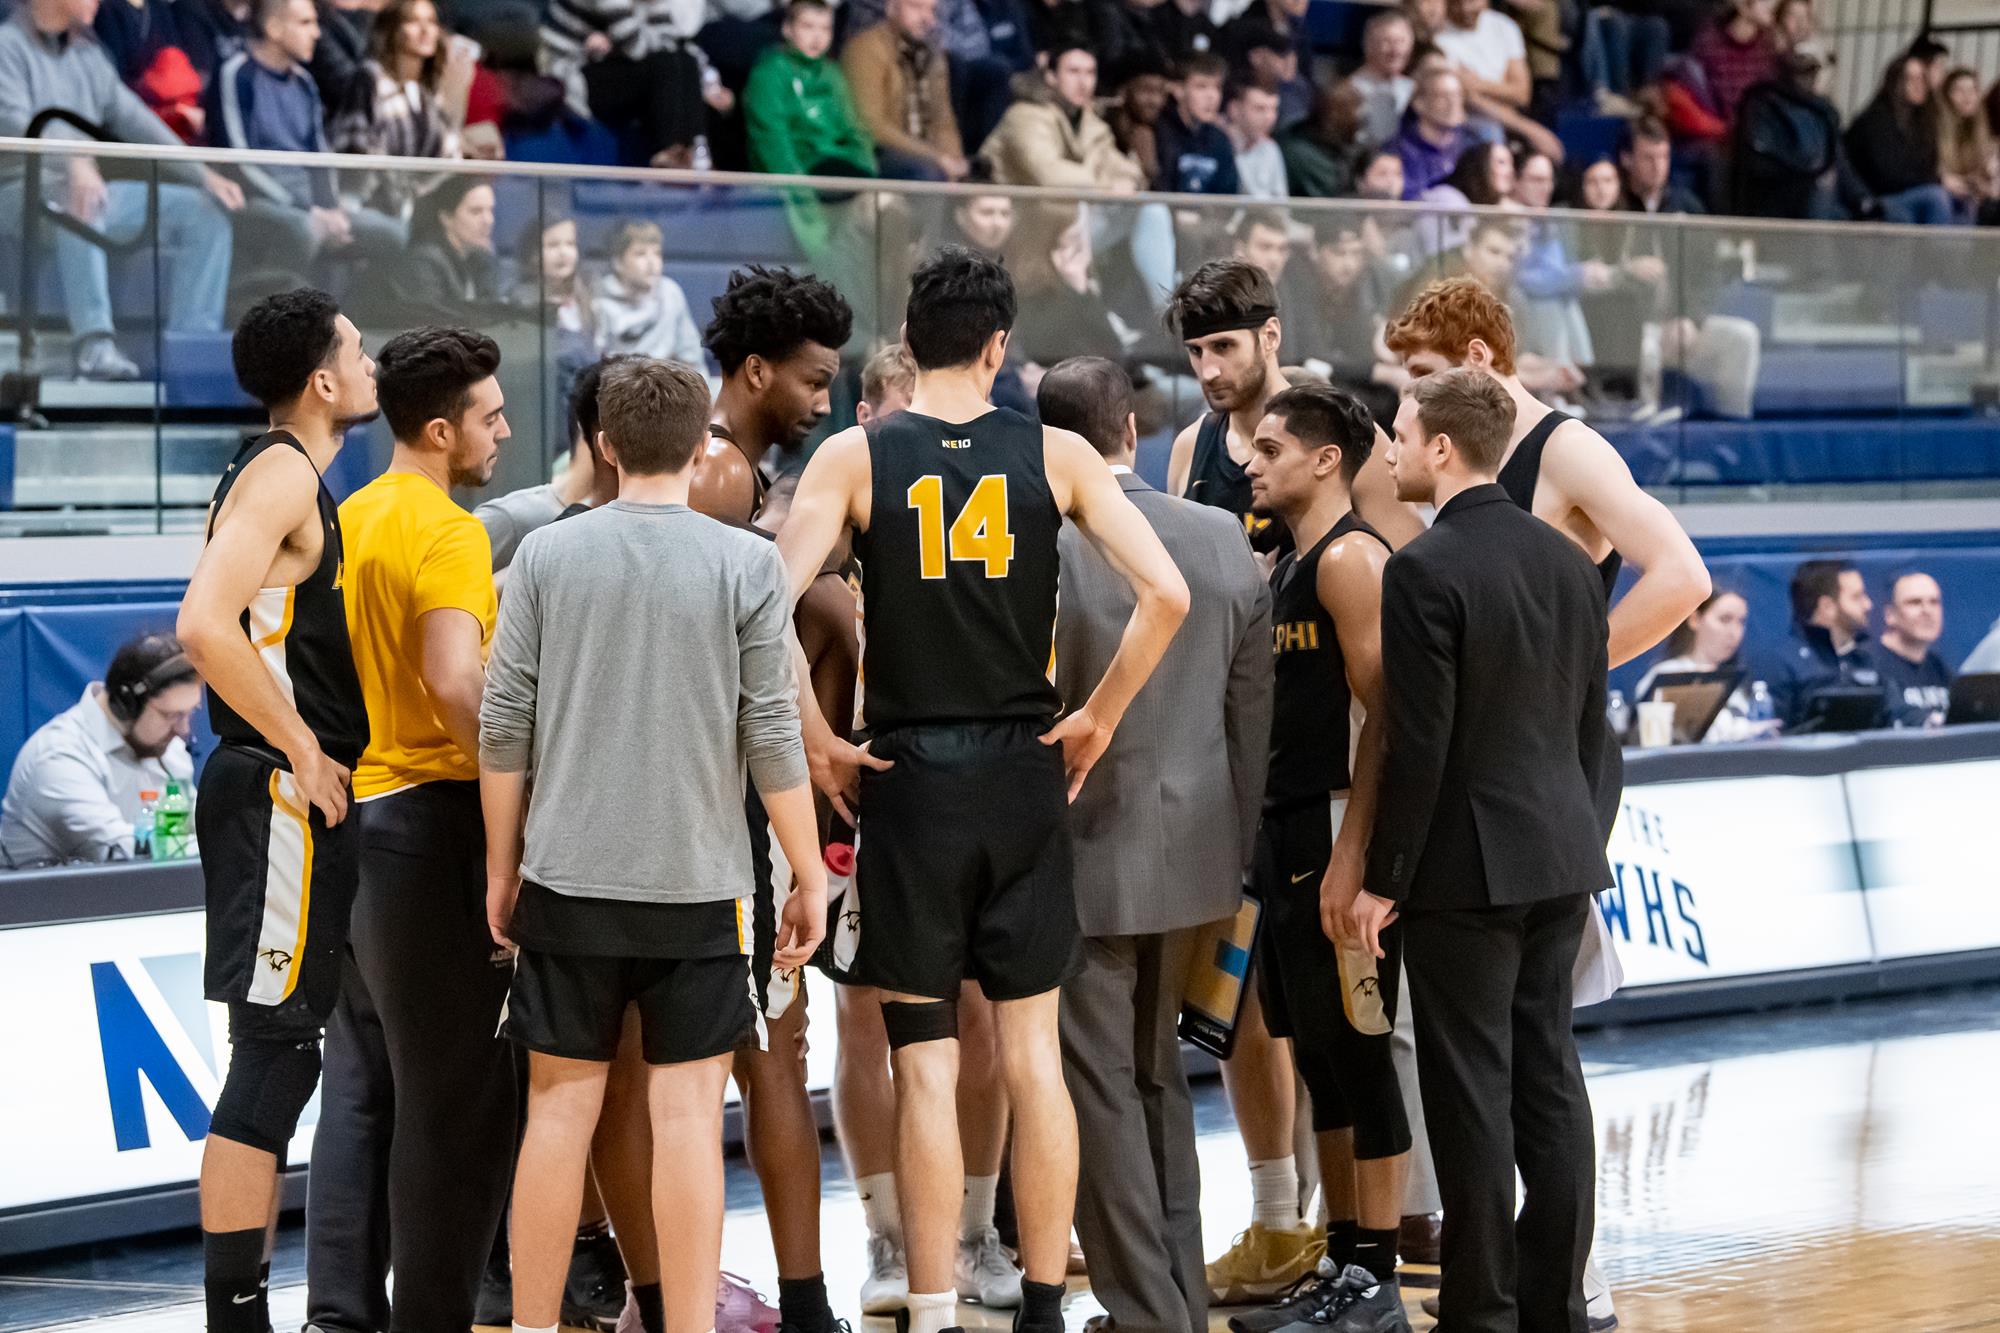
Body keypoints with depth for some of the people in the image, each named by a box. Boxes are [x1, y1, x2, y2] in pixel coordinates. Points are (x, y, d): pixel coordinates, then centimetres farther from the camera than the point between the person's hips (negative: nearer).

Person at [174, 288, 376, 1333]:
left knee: (282, 1058, 12)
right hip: (282, 802, -10)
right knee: (270, 1060, -9)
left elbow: (227, 633, 26)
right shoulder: (283, 473, -14)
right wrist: (303, 752, -19)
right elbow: (205, 627, -27)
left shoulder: (288, 476, 17)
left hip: (300, 801, 10)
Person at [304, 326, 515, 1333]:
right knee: (459, 1091, -4)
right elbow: (457, 682, -26)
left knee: (361, 1082, 12)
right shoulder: (447, 531, -14)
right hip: (431, 813, -9)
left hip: (354, 810, 9)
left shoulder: (349, 521, 13)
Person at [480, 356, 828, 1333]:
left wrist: (503, 868, 11)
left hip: (569, 881, 1)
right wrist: (809, 877, 5)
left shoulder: (548, 554, 1)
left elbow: (504, 724, 1)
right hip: (695, 883, -1)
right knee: (687, 1112, 1)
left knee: (561, 1106, 7)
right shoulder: (744, 564, -3)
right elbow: (771, 735, -4)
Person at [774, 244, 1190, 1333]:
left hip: (909, 780, -1)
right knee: (1032, 1056, 9)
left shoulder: (854, 457, -3)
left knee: (926, 1068, 2)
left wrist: (818, 746, -4)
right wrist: (1098, 719, 4)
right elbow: (1166, 593, -7)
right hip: (1025, 775, 1)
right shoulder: (1055, 455, 1)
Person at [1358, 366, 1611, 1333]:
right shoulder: (1568, 561, 8)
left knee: (1472, 1092, -2)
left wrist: (1381, 880, -10)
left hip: (1466, 865, -7)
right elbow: (1592, 725, 13)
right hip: (1562, 857, 7)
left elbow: (1418, 744, -16)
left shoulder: (1425, 571, -15)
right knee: (1549, 1076, 11)